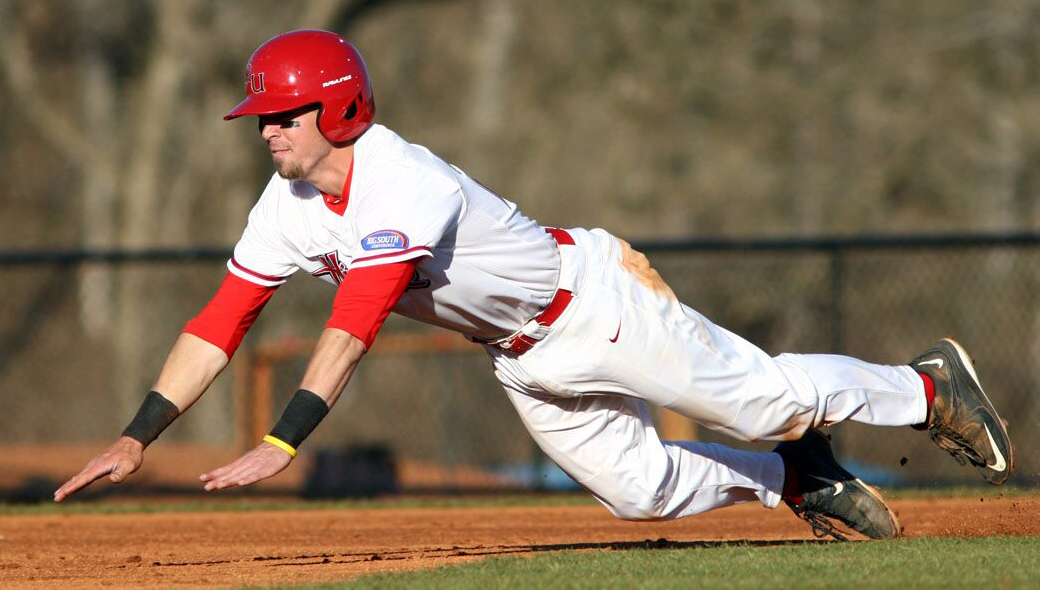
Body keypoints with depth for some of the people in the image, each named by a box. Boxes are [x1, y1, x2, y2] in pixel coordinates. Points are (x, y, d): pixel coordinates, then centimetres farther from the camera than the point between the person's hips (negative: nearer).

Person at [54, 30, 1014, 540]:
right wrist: (138, 436, -17)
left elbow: (355, 325, -44)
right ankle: (803, 482, 30)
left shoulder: (401, 184, -35)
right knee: (641, 488, 8)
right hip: (525, 363, 7)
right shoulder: (290, 204, -9)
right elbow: (221, 323, -8)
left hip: (595, 306, -7)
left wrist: (281, 443, -50)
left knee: (765, 397, 0)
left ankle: (928, 386, 24)